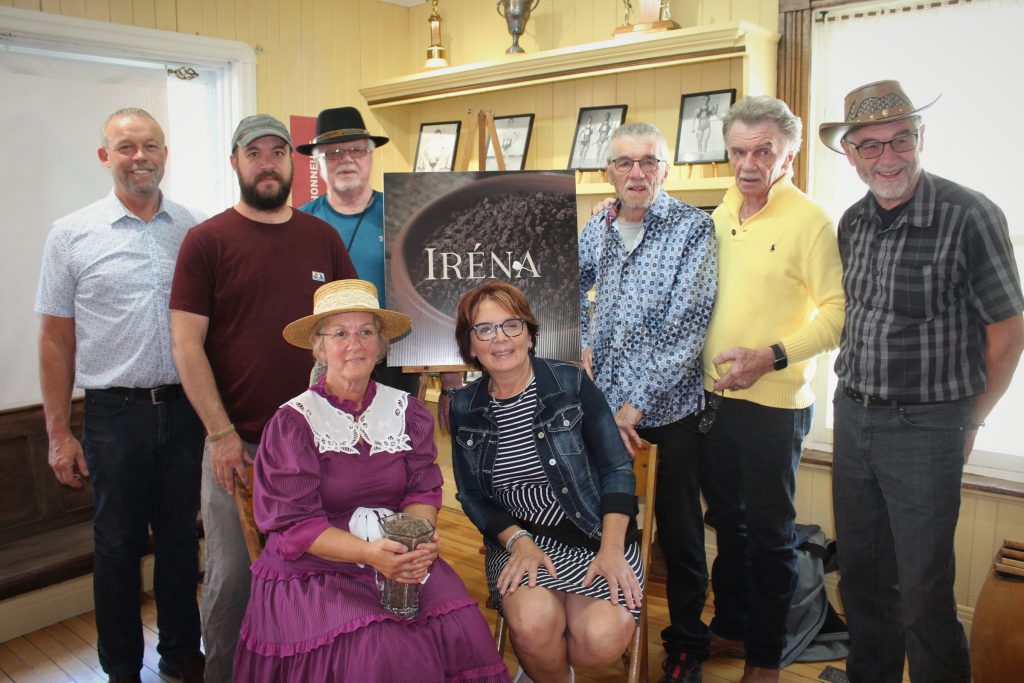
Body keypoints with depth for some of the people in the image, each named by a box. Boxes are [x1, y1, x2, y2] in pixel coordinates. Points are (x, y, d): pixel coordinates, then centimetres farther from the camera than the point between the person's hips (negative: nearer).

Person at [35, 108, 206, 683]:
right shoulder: (72, 236, 0)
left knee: (181, 537, 14)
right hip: (116, 413, -1)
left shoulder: (196, 230, 3)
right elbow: (56, 340, 2)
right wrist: (59, 433, -1)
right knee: (118, 544, 11)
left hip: (187, 409, 2)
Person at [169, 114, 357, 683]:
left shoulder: (322, 236, 7)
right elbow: (187, 342, -6)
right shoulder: (207, 240, -2)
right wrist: (222, 434, -11)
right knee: (232, 576, 7)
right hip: (237, 442, -2)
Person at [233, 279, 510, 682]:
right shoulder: (293, 421, -5)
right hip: (314, 570, -3)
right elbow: (294, 524, -10)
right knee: (382, 649, -27)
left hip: (401, 560, 3)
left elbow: (423, 490, 2)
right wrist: (369, 552, -24)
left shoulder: (406, 411, 6)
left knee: (462, 631, -21)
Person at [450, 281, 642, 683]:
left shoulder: (572, 383, -5)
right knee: (532, 622, -29)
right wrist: (518, 540, -11)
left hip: (594, 532, -1)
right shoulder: (464, 408, 2)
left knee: (604, 638, -25)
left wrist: (611, 548, -17)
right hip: (519, 538, 1)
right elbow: (472, 497, 7)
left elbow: (617, 469, -5)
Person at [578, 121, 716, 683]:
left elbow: (685, 326, -16)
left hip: (667, 409, -4)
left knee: (679, 533, 8)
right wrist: (581, 343, 7)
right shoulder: (599, 227, 6)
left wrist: (637, 404, -17)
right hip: (602, 403, 5)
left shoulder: (693, 227, -10)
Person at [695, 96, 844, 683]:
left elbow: (839, 313, -13)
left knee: (770, 532, 8)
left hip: (774, 404, -6)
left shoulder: (810, 221, -10)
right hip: (712, 397, 6)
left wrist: (773, 357, -23)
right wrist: (698, 365, 8)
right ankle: (729, 626, 38)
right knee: (726, 520, 19)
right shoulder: (719, 216, 9)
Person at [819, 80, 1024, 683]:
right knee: (861, 575, 18)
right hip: (852, 417, 6)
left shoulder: (970, 216, -14)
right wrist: (854, 395, 12)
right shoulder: (853, 223, 5)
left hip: (924, 428, -6)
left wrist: (970, 422, -1)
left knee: (924, 593, 2)